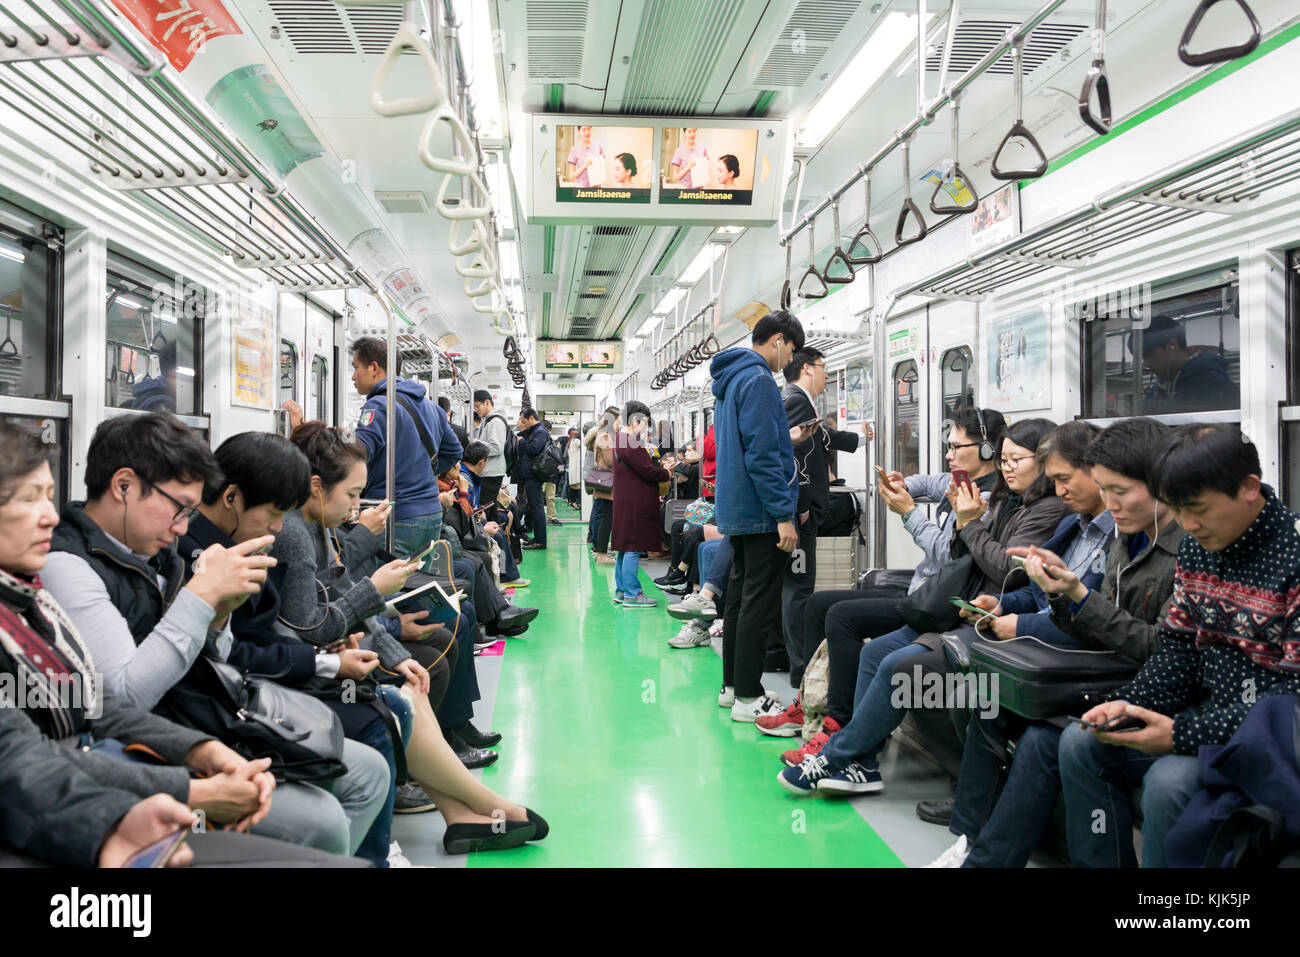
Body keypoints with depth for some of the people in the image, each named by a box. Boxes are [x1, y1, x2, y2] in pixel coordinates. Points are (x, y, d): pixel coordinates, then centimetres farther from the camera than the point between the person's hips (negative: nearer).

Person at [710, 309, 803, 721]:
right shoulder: (758, 379, -15)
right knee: (760, 605, -4)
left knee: (740, 596, 15)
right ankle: (747, 697, 2)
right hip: (761, 513, -10)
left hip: (737, 510, 10)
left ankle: (732, 686, 23)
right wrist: (783, 514, -20)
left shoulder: (730, 378, 16)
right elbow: (762, 454, -22)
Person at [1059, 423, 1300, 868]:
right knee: (1079, 743, -2)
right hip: (1206, 711, 8)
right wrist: (1128, 703, -9)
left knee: (1169, 780, -30)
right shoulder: (1197, 546, 4)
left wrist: (1183, 734, -25)